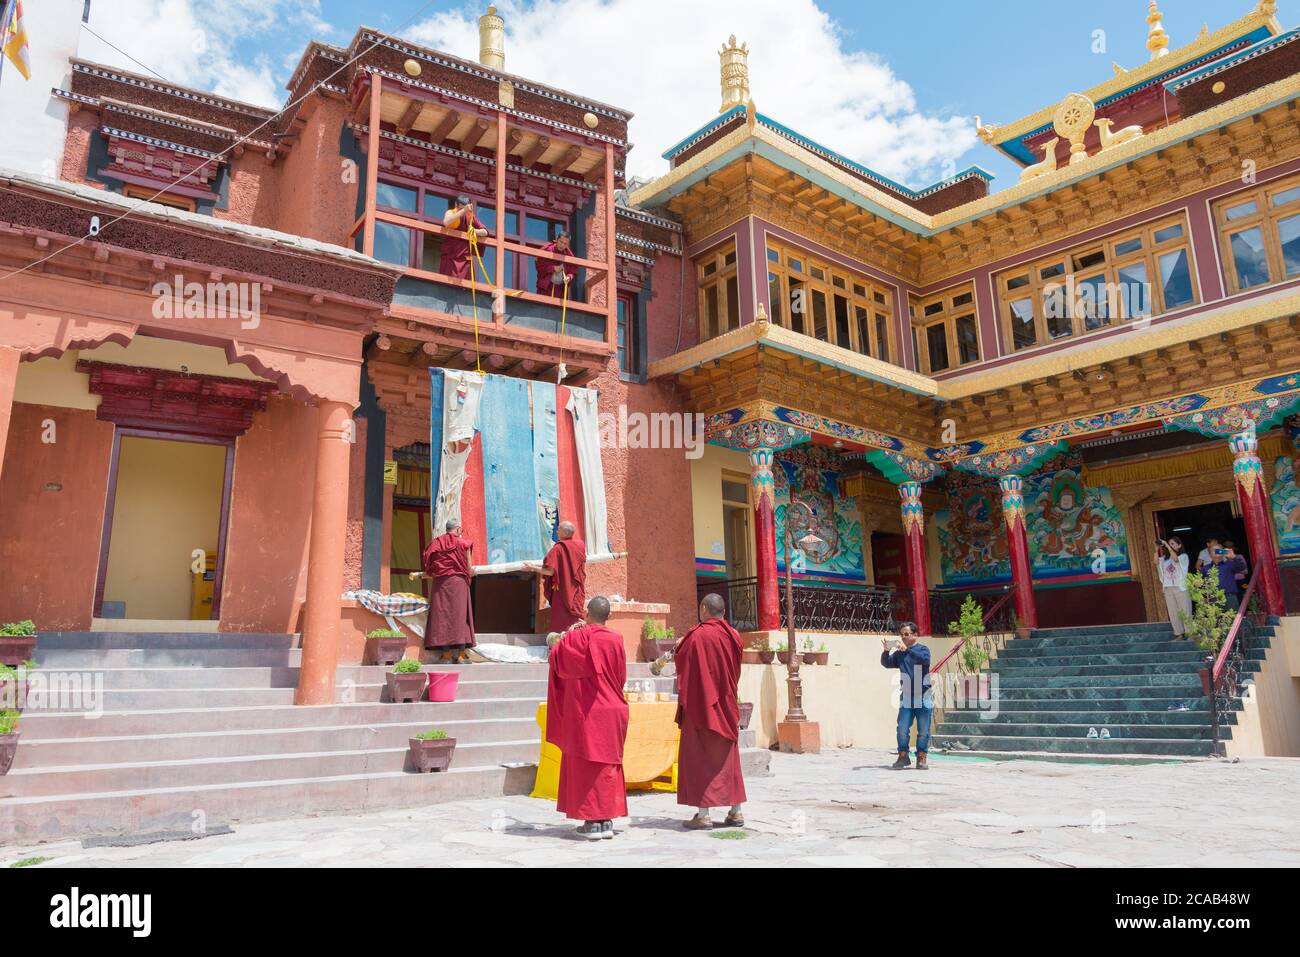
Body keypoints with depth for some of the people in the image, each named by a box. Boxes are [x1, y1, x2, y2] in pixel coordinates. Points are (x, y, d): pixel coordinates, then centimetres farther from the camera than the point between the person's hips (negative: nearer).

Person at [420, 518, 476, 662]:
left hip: (439, 582, 3)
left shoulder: (435, 543, 8)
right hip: (458, 580, -3)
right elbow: (469, 567, -1)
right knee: (460, 615, 0)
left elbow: (428, 567, 7)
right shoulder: (462, 543, -1)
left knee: (442, 616, 4)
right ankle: (461, 654, -5)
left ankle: (446, 655, -1)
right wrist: (470, 572, 20)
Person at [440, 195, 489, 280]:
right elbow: (446, 222, -27)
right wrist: (463, 211, -34)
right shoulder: (450, 212, -3)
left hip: (465, 258, 3)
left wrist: (475, 231, -15)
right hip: (450, 257, -3)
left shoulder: (471, 216, 6)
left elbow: (485, 232, 7)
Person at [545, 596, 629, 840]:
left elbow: (555, 655, 5)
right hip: (611, 711, 3)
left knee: (584, 764, 5)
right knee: (608, 764, 12)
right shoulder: (615, 640, -3)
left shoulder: (575, 638, -11)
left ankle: (591, 822, 5)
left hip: (583, 713, -3)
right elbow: (622, 676, 7)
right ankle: (607, 821, 14)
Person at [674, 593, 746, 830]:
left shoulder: (697, 635, -15)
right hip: (726, 705, 6)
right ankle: (736, 811, 16)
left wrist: (680, 646, 10)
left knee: (700, 757, 2)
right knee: (728, 757, 14)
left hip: (700, 704, -5)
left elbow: (680, 662, -7)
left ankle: (703, 814, 1)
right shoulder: (733, 636, 2)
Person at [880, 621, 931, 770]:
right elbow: (886, 663, 5)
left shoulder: (923, 649, 0)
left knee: (923, 730, 1)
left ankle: (922, 759, 11)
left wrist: (907, 650, -30)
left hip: (923, 697, -3)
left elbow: (925, 659, -20)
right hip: (906, 697, 3)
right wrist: (886, 651, -14)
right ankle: (903, 757, 7)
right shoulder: (899, 653, 13)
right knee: (902, 729, -2)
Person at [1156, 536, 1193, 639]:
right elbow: (1156, 562, -2)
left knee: (1185, 611, 0)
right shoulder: (1166, 558, 13)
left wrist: (1167, 545, -19)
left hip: (1181, 587, -4)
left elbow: (1176, 558, -20)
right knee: (1173, 612, 5)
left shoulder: (1183, 556, 1)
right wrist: (1157, 550, -10)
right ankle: (1179, 633, 11)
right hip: (1168, 588, 4)